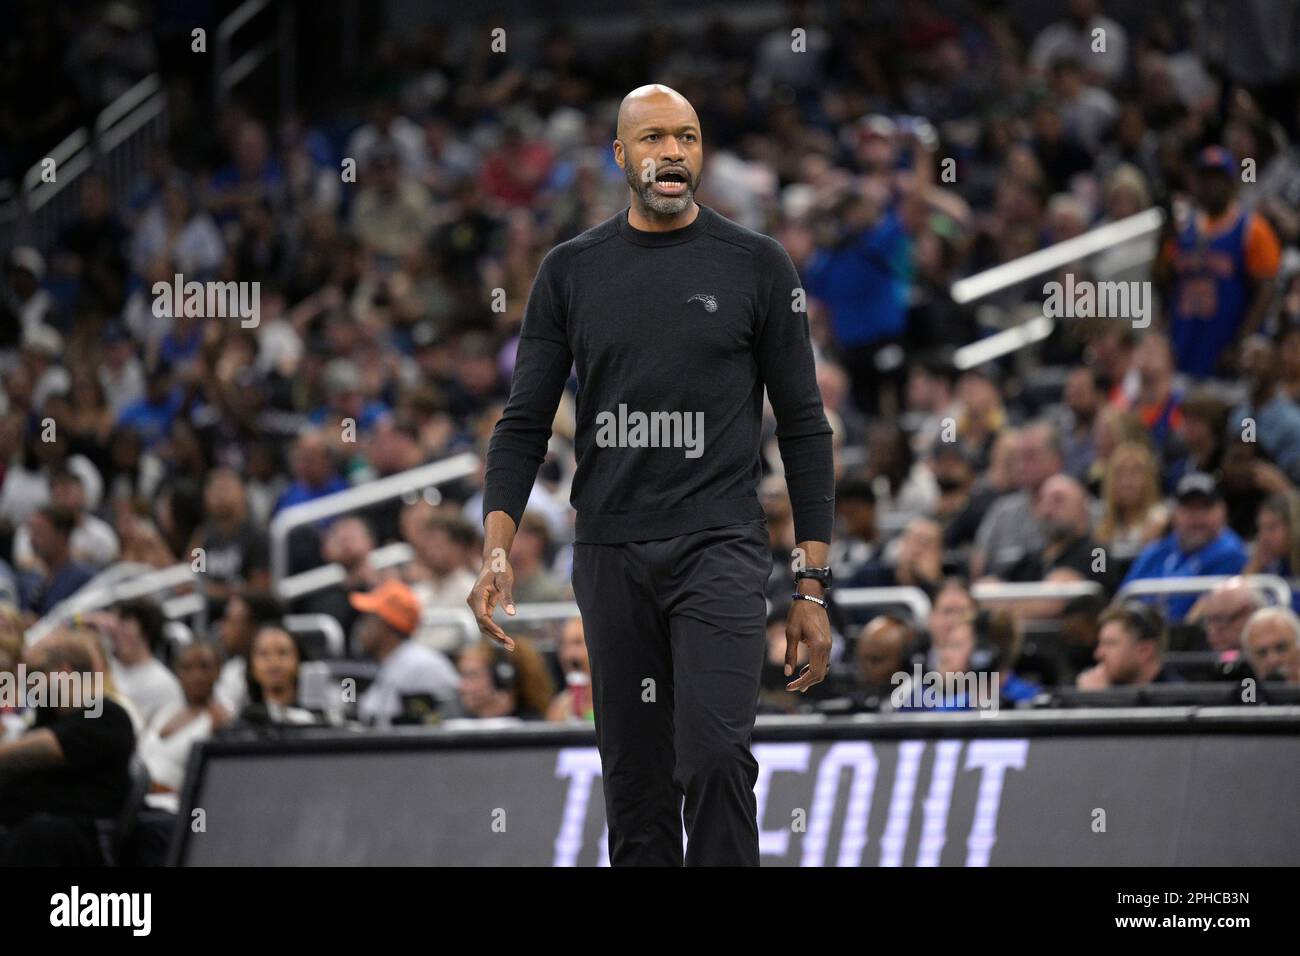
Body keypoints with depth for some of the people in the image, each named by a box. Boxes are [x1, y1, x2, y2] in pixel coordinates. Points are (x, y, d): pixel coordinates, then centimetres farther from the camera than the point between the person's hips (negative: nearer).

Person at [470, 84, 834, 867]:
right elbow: (526, 422, 7)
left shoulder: (756, 266, 1)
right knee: (636, 784, 7)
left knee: (716, 758, -19)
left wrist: (814, 588, -2)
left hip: (720, 548, -3)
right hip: (610, 557, 3)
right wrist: (497, 551, -8)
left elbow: (804, 427, 2)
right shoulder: (572, 272, 7)